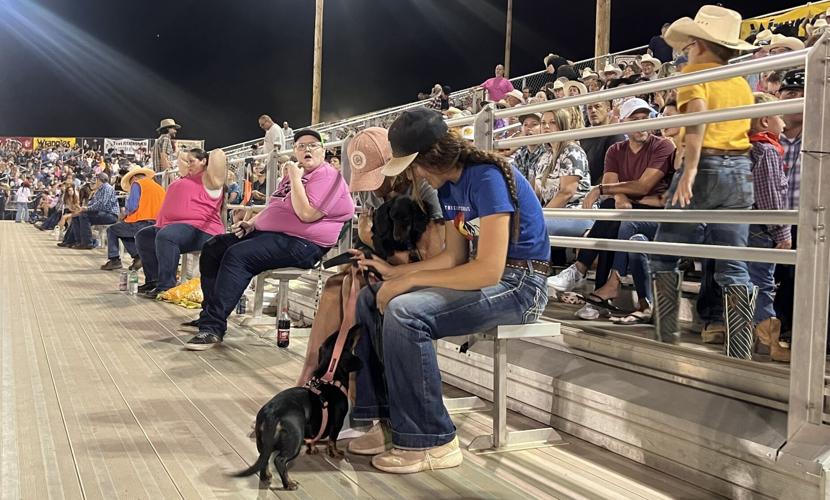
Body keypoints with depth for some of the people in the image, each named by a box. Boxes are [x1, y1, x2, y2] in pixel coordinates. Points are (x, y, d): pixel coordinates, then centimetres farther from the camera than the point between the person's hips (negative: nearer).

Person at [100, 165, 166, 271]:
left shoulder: (137, 184, 2)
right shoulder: (159, 187, 19)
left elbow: (132, 207, -8)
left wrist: (126, 212, 14)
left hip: (141, 223, -7)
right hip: (157, 225, 7)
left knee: (111, 230, 19)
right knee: (124, 231, 32)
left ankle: (114, 259, 14)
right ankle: (138, 256, 15)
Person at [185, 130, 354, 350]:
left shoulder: (328, 175, -9)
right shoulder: (295, 173, 21)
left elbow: (306, 214, -22)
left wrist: (295, 180, -13)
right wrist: (252, 222, 14)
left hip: (300, 243, -10)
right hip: (267, 232, 10)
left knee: (238, 255, -29)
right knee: (213, 248, 5)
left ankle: (213, 328, -29)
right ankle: (208, 314, 2)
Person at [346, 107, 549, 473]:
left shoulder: (487, 177, -20)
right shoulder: (447, 185, 8)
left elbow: (489, 269, -27)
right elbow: (455, 256, 11)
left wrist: (411, 279, -21)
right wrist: (394, 272, 1)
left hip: (518, 283, -10)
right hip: (483, 275, 10)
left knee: (404, 312, -29)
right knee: (370, 300, 3)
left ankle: (431, 443, -16)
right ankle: (389, 420, 5)